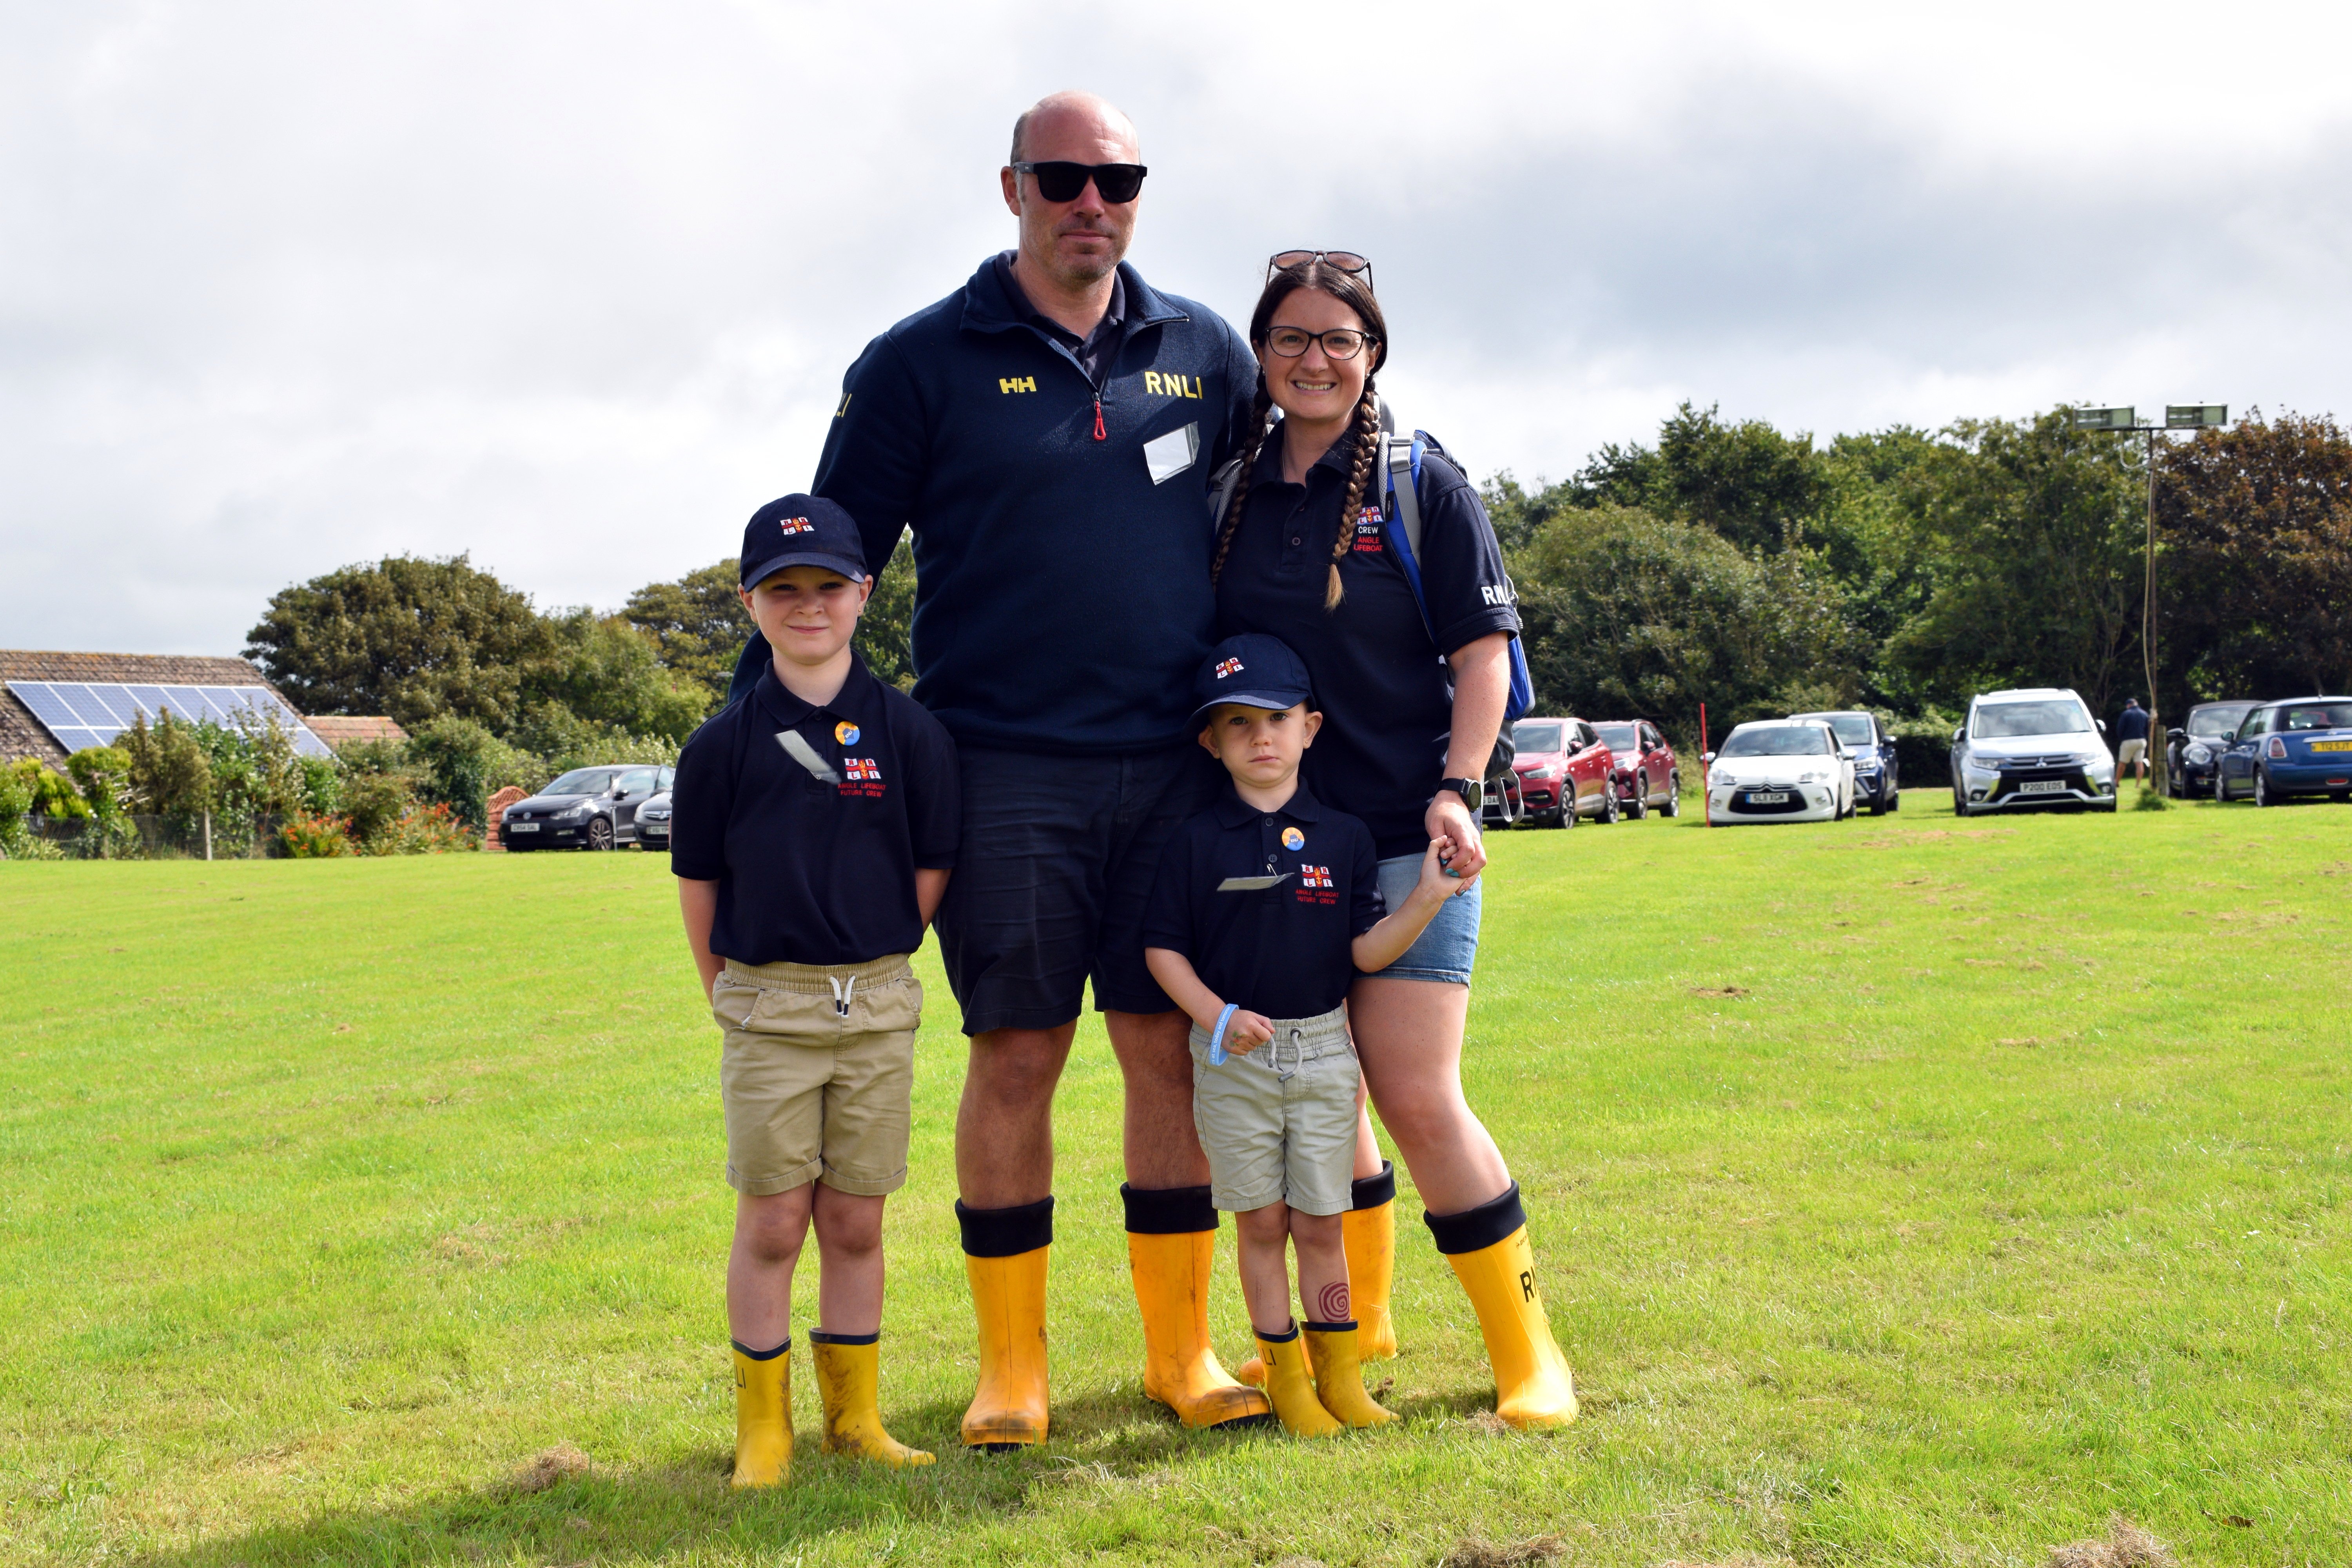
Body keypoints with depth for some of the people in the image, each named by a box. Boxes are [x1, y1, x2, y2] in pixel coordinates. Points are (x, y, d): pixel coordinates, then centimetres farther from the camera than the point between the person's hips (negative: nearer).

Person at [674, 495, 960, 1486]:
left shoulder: (910, 734, -2)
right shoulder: (723, 745, -3)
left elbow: (931, 874, 4)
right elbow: (698, 884, 5)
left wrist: (868, 964, 6)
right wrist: (734, 994, 8)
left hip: (878, 1007, 1)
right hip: (764, 1011, -1)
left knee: (856, 1224, 9)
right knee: (771, 1223, 1)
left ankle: (854, 1415, 22)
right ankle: (763, 1428, 14)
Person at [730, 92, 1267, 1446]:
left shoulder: (1204, 353, 9)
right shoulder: (922, 364, 1)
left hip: (1178, 771, 3)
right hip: (1004, 772, -2)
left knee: (1175, 1050, 5)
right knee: (1016, 1058, 1)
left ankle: (1185, 1350, 17)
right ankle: (1011, 1367, 14)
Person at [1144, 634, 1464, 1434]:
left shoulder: (1343, 837, 2)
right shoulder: (1197, 842, -2)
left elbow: (1367, 950, 0)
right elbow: (1163, 947, 0)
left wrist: (1428, 897, -15)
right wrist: (1216, 1015, -14)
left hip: (1324, 1049, 1)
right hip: (1234, 1055, -1)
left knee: (1321, 1222, 6)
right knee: (1262, 1222, 6)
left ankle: (1340, 1374, 17)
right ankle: (1286, 1377, 17)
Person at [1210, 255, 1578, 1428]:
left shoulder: (1421, 486, -2)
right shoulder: (1233, 492, 8)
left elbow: (1482, 651, -3)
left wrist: (1457, 789, -14)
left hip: (1404, 837, -4)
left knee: (1417, 1098, -10)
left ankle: (1524, 1346, 5)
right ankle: (1355, 1320, 29)